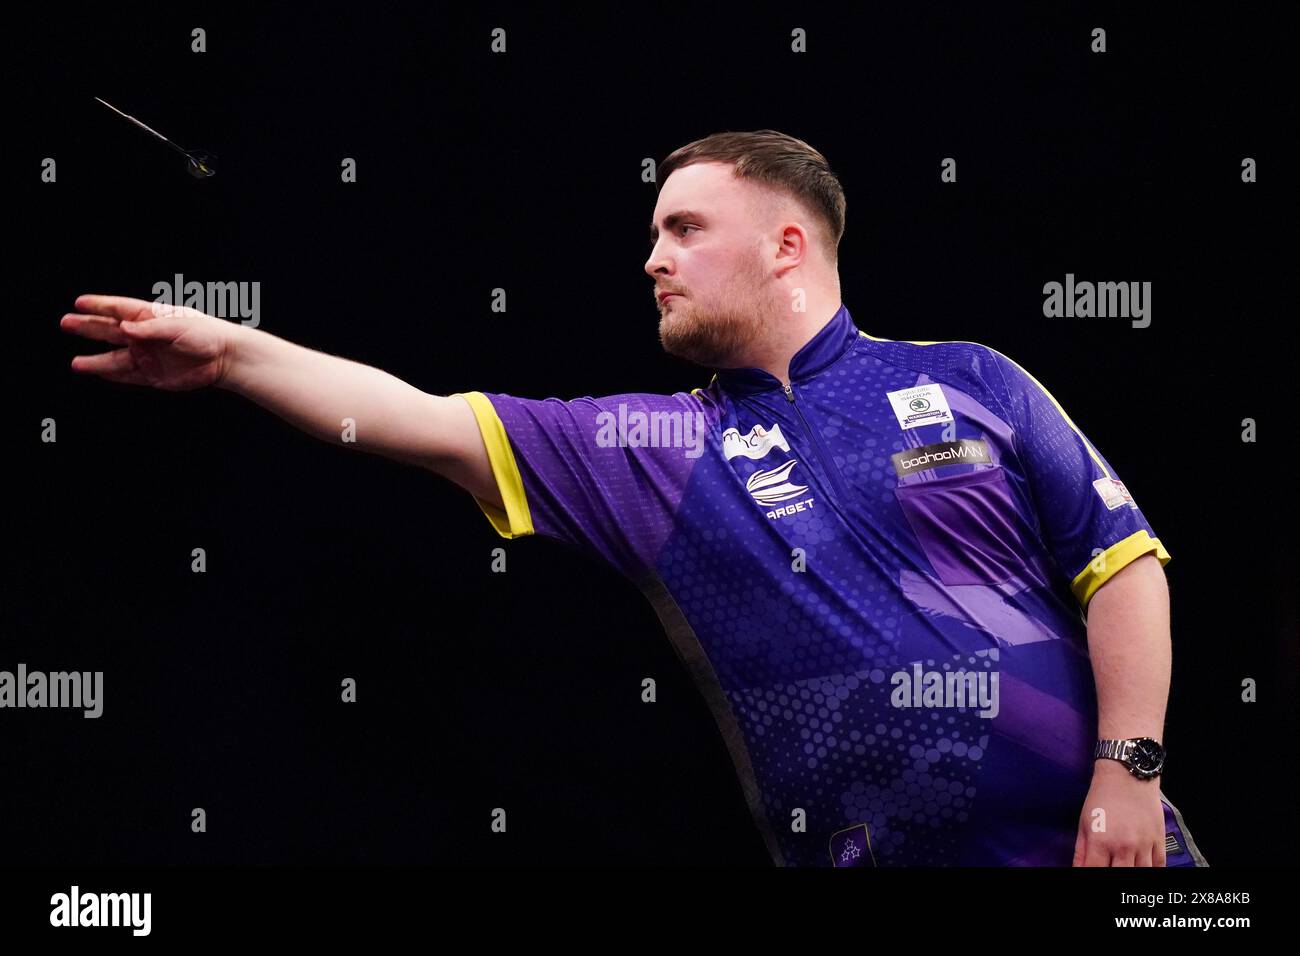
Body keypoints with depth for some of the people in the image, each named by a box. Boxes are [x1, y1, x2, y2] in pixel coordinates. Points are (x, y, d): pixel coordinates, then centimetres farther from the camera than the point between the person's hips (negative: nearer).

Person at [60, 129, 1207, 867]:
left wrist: (1130, 769, -9)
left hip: (1084, 841, -1)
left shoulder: (968, 383, 4)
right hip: (866, 850, 1)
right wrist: (233, 351, -6)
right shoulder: (648, 447, 7)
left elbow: (1123, 564, 2)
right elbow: (429, 422, 2)